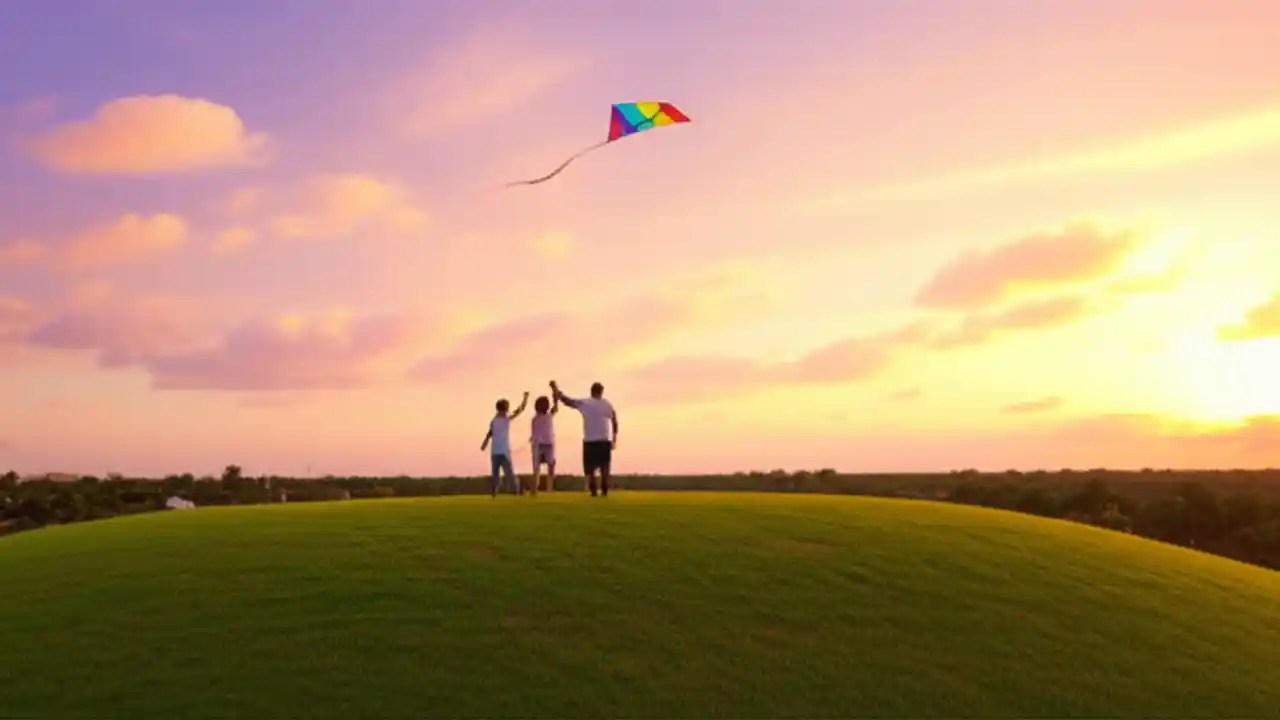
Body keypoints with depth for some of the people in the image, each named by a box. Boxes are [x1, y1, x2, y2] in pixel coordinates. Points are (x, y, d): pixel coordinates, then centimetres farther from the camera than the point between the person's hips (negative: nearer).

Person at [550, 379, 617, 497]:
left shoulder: (584, 403, 0)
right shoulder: (608, 404, 6)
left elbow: (567, 401, 4)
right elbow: (615, 422, 9)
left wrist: (556, 389, 16)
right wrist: (614, 439, 17)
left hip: (589, 441, -1)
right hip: (604, 441, 2)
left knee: (590, 469, 4)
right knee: (604, 468, 7)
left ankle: (593, 492, -4)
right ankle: (604, 491, 2)